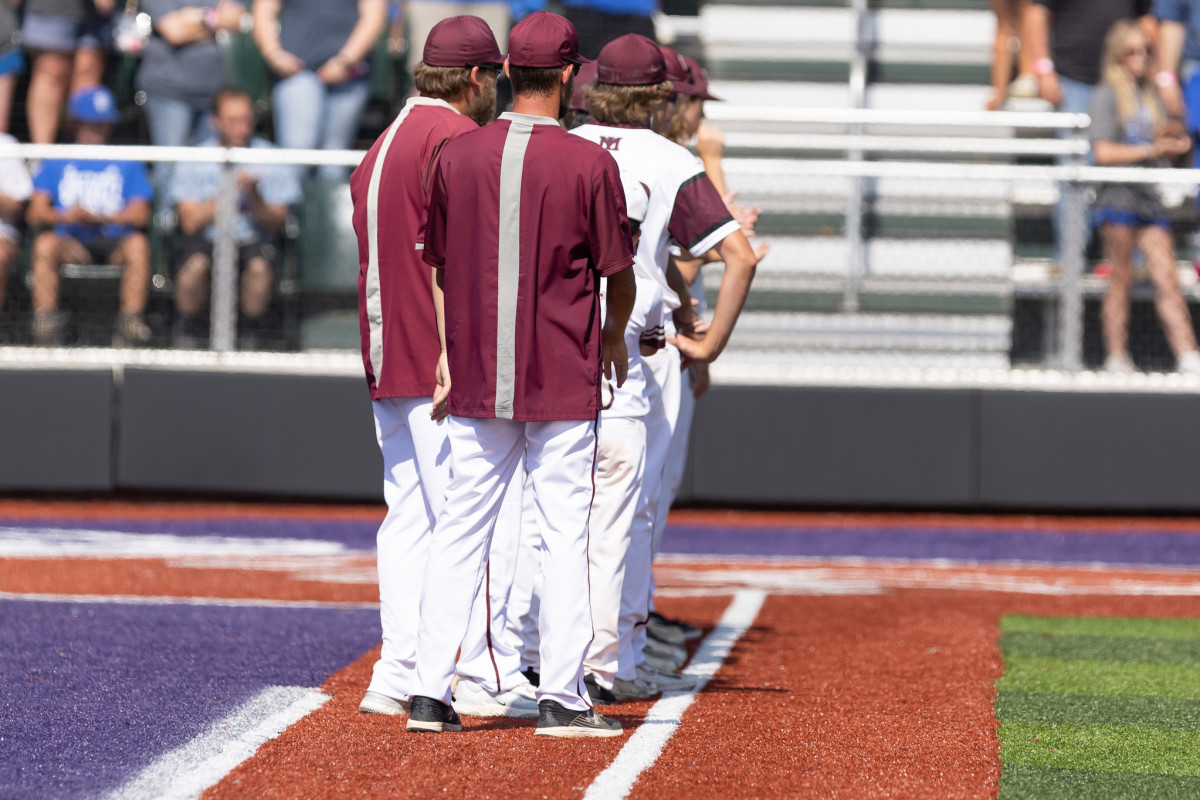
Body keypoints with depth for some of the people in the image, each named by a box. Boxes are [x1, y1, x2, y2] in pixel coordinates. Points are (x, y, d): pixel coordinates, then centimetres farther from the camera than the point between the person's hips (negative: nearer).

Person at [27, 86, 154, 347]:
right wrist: (67, 216, -15)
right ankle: (45, 321, -39)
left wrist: (103, 217, -15)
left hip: (116, 242, 0)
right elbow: (36, 213, 7)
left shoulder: (128, 162, 18)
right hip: (72, 243, 0)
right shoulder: (56, 162, 19)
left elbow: (140, 215, 4)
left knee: (138, 244, -34)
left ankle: (131, 323, -39)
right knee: (45, 244, -33)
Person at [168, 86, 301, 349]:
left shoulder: (270, 159, 1)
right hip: (206, 239, 0)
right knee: (195, 264, -34)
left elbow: (275, 224, -3)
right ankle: (187, 335, -11)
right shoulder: (194, 162, 1)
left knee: (259, 266, -34)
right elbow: (190, 222, -8)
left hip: (253, 239, 0)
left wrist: (254, 195, -23)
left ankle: (250, 335, -11)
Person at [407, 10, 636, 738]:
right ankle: (562, 698, 1)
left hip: (476, 378, 4)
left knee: (460, 530, 8)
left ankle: (431, 691, 5)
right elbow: (618, 273, -2)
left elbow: (438, 264, 10)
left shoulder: (457, 157, 2)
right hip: (564, 379, -3)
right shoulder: (590, 163, -9)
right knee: (566, 534, 2)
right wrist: (615, 337, 18)